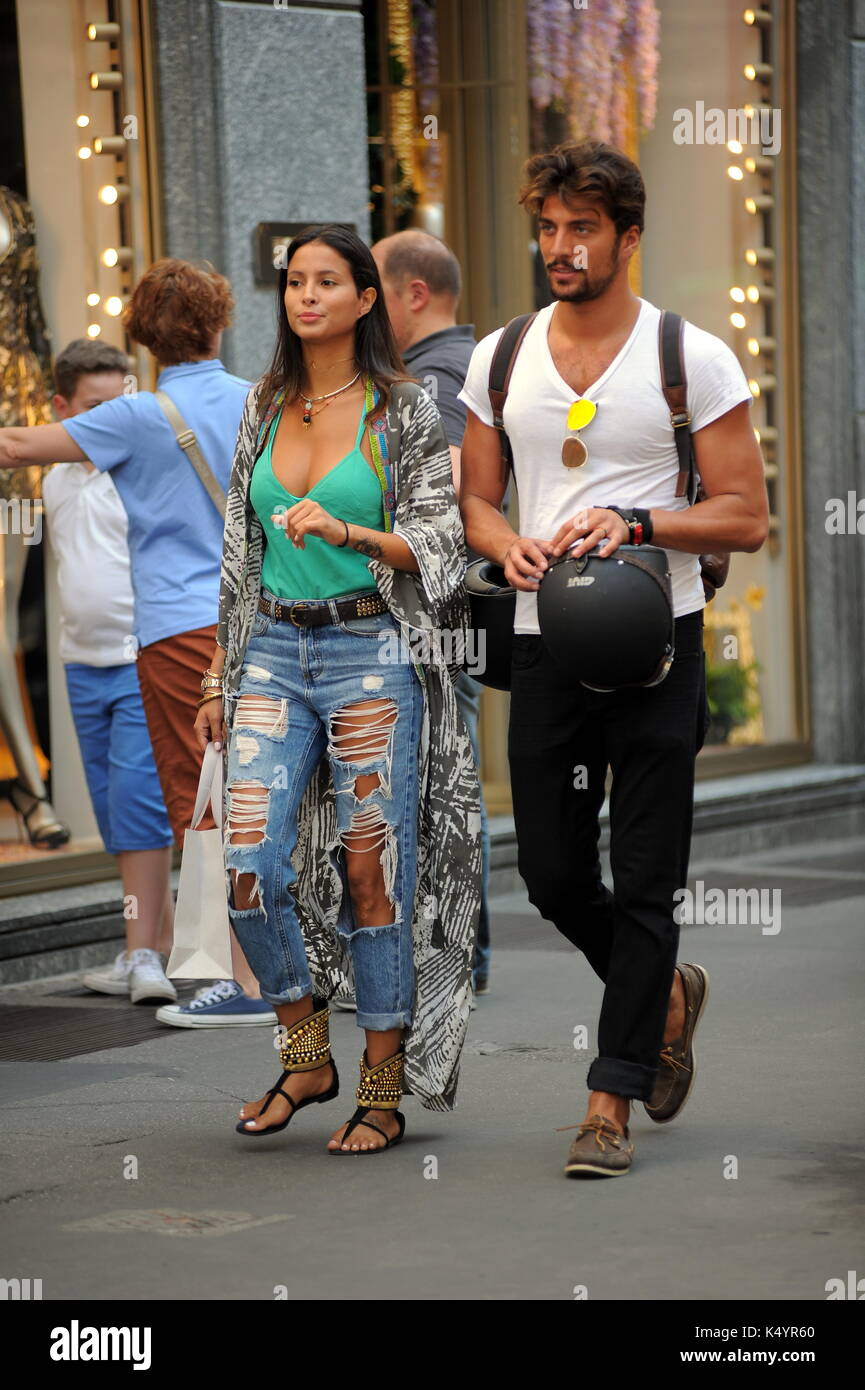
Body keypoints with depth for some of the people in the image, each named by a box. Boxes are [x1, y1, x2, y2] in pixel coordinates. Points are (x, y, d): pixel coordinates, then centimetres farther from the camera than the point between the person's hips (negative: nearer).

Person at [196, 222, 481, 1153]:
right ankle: (306, 1055, 12)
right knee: (250, 861, -8)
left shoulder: (404, 411, -1)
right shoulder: (266, 407, 12)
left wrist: (346, 531, -20)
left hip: (373, 650, -4)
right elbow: (238, 552, 16)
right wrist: (219, 677, 14)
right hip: (274, 650, 4)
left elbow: (438, 541, -4)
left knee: (372, 867, -2)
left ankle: (384, 1091, 7)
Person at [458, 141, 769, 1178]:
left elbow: (745, 517, -5)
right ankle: (666, 996, 36)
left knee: (641, 884, -3)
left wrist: (631, 521, -18)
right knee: (552, 876, 8)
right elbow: (475, 502, 14)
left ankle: (611, 1101, 5)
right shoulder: (499, 359, 8)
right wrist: (510, 546, -9)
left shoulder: (694, 359, -3)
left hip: (656, 643, -4)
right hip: (543, 647, 4)